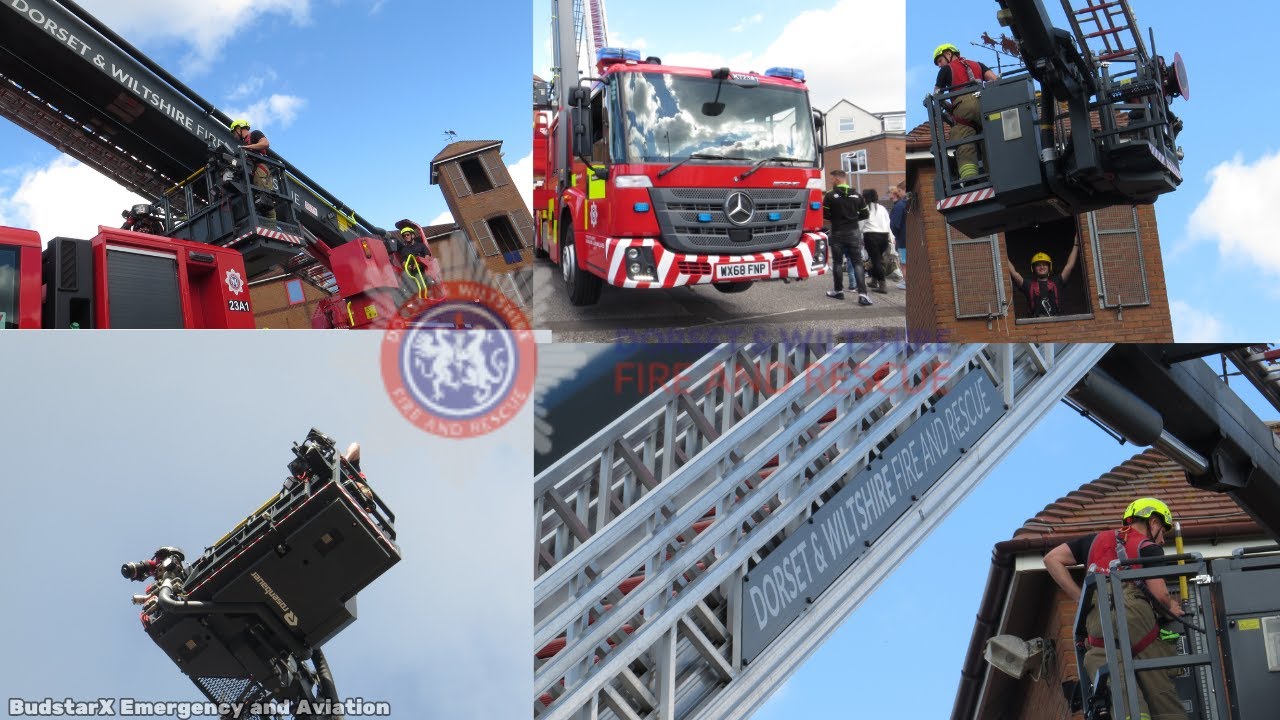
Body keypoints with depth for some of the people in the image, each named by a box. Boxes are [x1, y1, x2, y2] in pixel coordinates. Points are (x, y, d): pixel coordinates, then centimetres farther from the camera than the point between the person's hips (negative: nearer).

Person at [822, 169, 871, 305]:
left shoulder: (830, 196, -7)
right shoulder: (857, 196, 3)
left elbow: (824, 216, -8)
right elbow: (864, 214, 8)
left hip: (837, 233, -2)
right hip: (854, 232, 2)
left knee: (837, 262, 12)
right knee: (857, 263, 0)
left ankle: (839, 291, 20)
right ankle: (862, 293, -11)